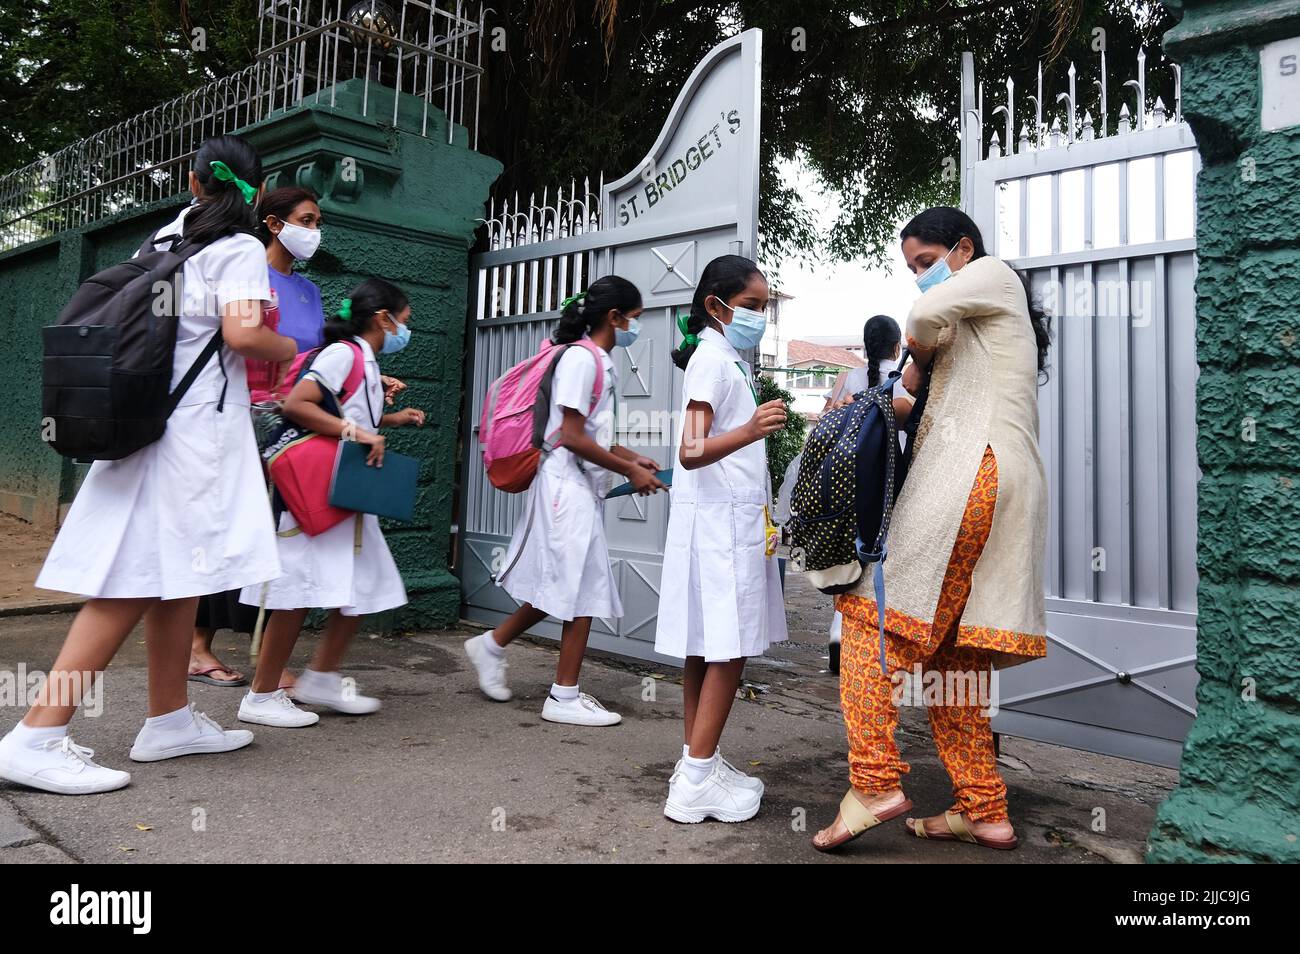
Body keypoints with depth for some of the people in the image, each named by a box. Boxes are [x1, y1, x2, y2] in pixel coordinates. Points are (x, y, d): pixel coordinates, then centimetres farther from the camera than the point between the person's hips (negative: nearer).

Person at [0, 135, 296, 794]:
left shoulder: (163, 239, 18)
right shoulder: (239, 247, -5)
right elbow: (242, 333, -18)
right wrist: (288, 347, 2)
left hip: (154, 413, 8)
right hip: (198, 424, -8)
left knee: (173, 577, 12)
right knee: (141, 581, -9)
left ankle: (170, 720, 21)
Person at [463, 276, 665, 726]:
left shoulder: (599, 362, 15)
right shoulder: (581, 357, -14)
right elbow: (573, 437, -19)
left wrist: (631, 457, 11)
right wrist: (630, 471, -13)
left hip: (582, 488, 10)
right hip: (568, 485, -10)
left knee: (562, 586, 16)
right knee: (581, 590, -3)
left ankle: (492, 645, 31)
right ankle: (565, 697, 8)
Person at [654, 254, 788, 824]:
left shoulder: (728, 360, 19)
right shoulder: (712, 358, -12)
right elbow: (691, 452, -24)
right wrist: (750, 431, -39)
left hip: (732, 520, 10)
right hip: (719, 520, -10)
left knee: (706, 648, 10)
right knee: (728, 649, -9)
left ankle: (698, 765, 17)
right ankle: (697, 783, -5)